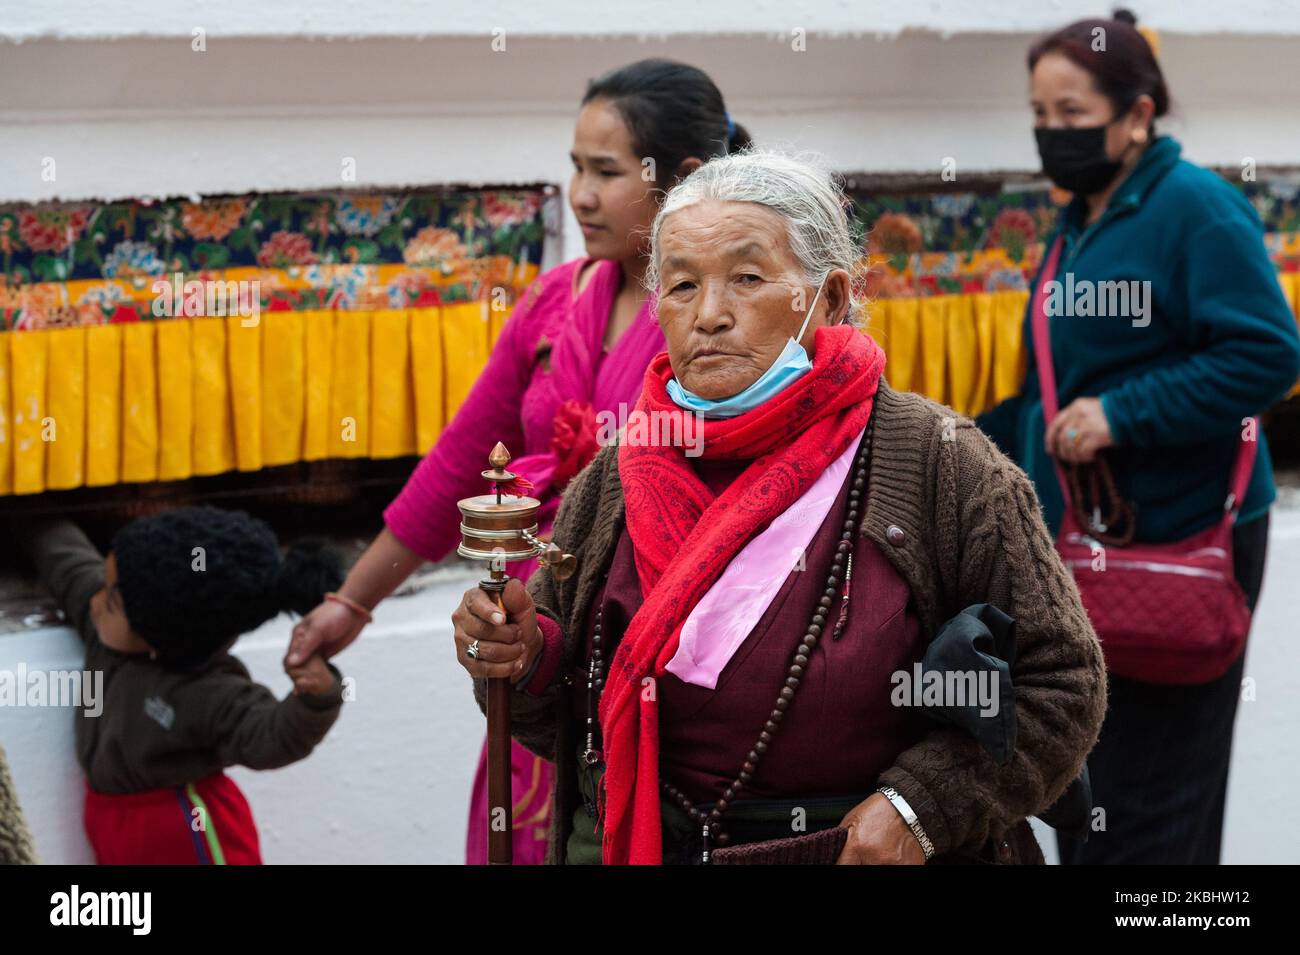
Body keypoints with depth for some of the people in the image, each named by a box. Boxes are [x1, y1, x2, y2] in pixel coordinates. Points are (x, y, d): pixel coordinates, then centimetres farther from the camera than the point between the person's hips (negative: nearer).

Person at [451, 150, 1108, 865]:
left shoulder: (939, 463, -13)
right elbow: (563, 720, 6)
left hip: (863, 847, -3)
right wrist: (526, 660, -15)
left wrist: (921, 804, -18)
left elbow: (1058, 685, -8)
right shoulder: (612, 482, -3)